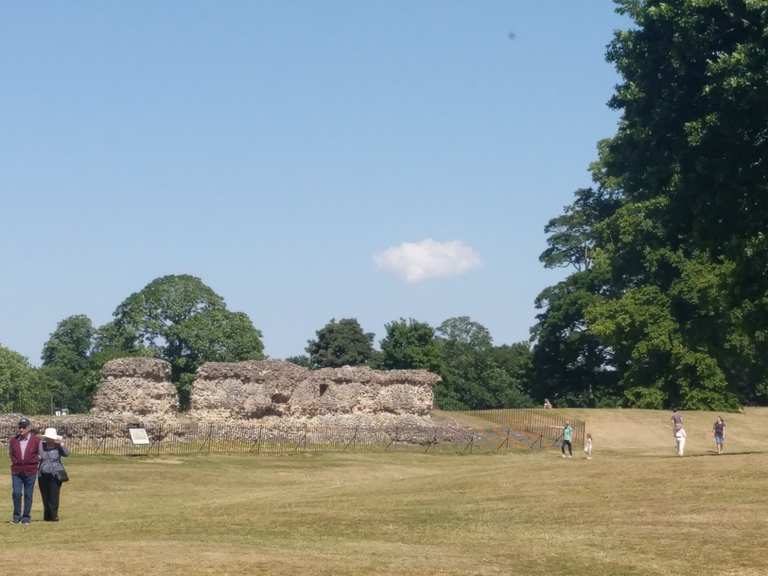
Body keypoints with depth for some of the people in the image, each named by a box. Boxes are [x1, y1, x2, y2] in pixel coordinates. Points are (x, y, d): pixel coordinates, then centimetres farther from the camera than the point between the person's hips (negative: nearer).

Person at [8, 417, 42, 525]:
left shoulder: (36, 440, -3)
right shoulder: (13, 441, 2)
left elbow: (39, 455, 11)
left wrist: (32, 462, 2)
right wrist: (16, 462, 8)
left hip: (30, 472, -1)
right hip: (16, 471, 1)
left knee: (28, 495, 3)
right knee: (16, 493, -8)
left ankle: (26, 517, 12)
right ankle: (16, 516, 8)